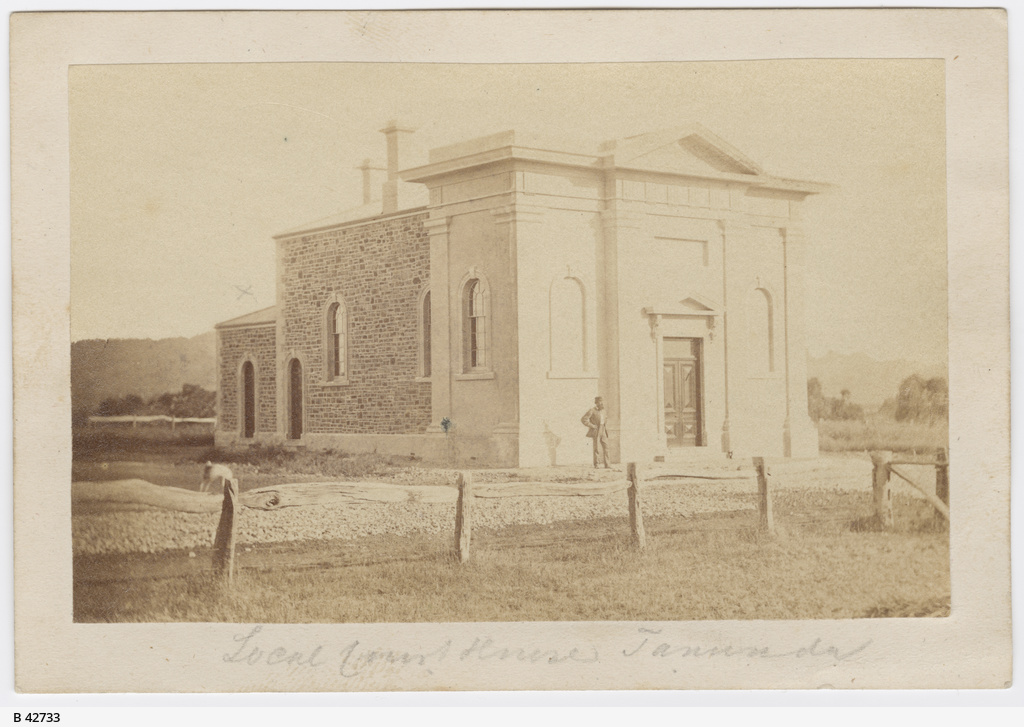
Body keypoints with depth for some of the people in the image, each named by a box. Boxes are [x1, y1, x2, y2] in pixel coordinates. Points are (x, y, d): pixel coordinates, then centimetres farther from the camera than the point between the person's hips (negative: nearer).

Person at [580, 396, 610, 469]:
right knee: (597, 448, -4)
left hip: (603, 432, 6)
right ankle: (595, 464, 8)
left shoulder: (604, 412, 12)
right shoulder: (592, 411, -9)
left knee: (606, 447, -1)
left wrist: (606, 427, 15)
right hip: (596, 432, -6)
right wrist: (592, 426, -15)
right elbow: (583, 420, -13)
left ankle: (606, 465, 0)